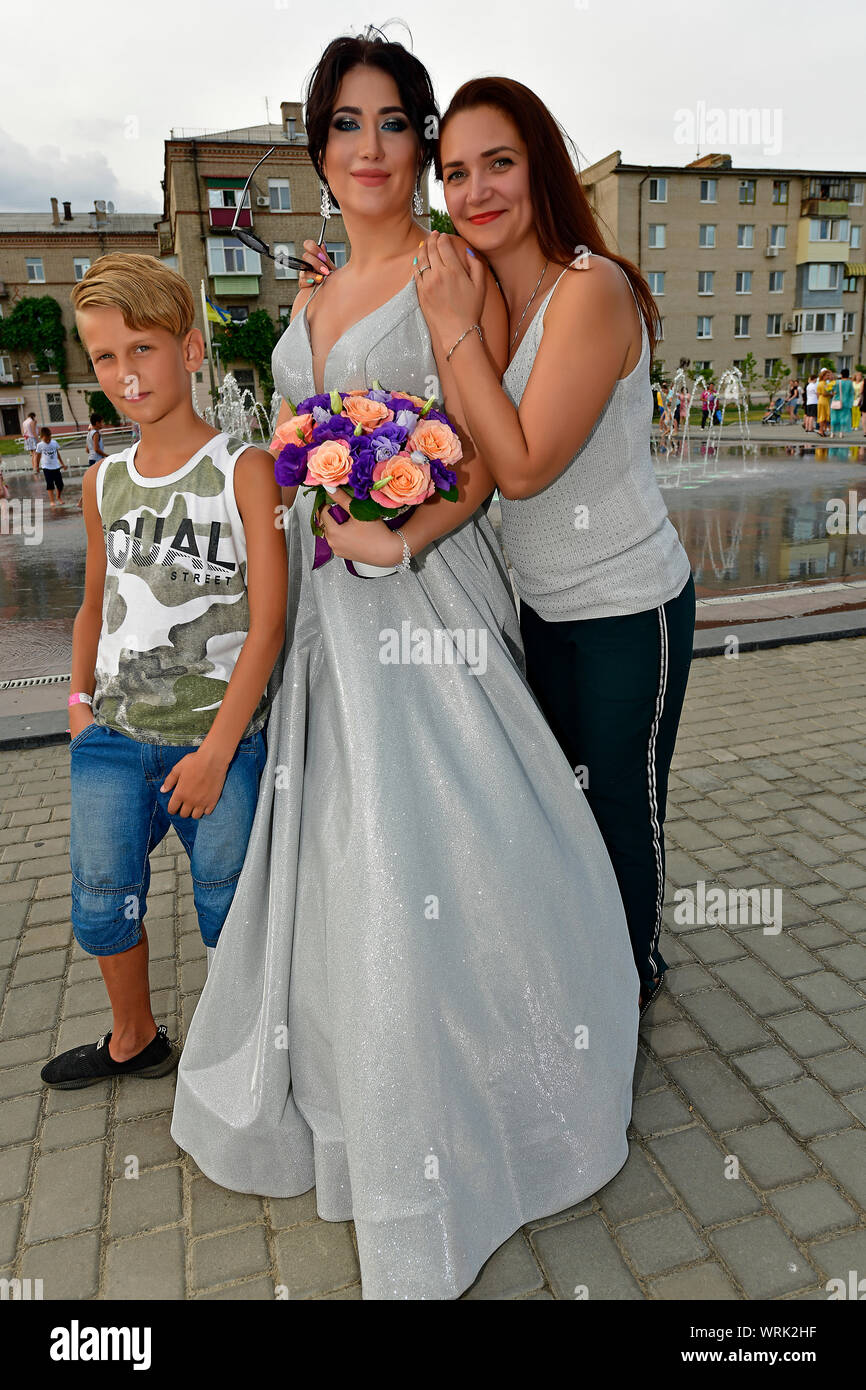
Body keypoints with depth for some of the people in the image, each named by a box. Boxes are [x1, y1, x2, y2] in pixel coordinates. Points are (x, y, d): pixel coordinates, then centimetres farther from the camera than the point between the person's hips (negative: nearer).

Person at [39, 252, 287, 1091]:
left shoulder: (243, 471, -8)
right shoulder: (104, 483, 8)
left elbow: (267, 620, -13)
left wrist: (216, 749, -15)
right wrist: (80, 695, 10)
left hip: (219, 737, -4)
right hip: (113, 737, 5)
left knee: (229, 910, 8)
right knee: (101, 902, 11)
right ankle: (134, 1039, 38)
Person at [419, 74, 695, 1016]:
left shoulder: (591, 288, -21)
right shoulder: (485, 294, 4)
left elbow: (523, 466, -26)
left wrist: (456, 328, -22)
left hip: (628, 606, -8)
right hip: (544, 603, 8)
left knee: (621, 802, 11)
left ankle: (635, 970, 39)